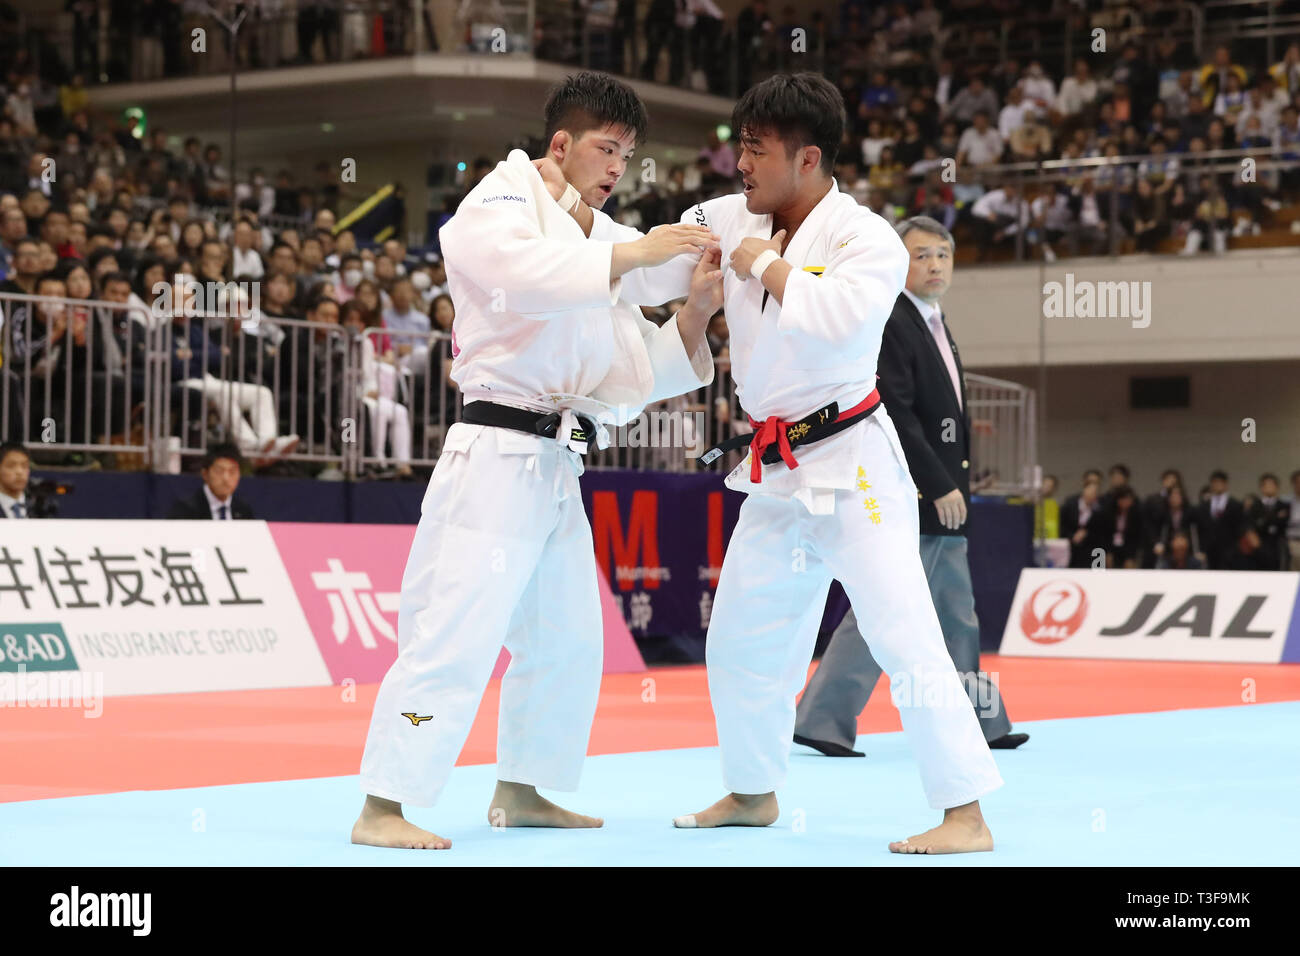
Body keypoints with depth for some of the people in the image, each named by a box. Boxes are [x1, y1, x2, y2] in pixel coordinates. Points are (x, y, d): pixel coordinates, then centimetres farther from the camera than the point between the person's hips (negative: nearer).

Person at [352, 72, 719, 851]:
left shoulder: (601, 242, 16)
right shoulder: (500, 205, -4)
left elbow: (634, 375, 12)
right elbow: (524, 271, -29)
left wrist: (694, 315, -3)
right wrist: (632, 255, -30)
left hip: (556, 466, 9)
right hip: (495, 455, -9)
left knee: (566, 639, 15)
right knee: (455, 633, -13)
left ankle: (520, 791, 29)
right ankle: (382, 809, -9)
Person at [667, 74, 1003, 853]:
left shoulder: (867, 239, -14)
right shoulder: (734, 222, 5)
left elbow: (838, 322, -31)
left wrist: (767, 267, -17)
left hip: (853, 467, -8)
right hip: (777, 474, 8)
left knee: (904, 636, -14)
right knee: (740, 642, 17)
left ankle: (966, 816, -10)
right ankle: (753, 792, 36)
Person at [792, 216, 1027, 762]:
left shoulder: (933, 325, 18)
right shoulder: (889, 323, -14)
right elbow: (895, 413, -21)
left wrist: (951, 485, 14)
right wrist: (940, 487, -21)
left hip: (939, 500, 10)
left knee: (956, 614, 16)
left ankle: (979, 724, 26)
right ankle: (823, 721, -4)